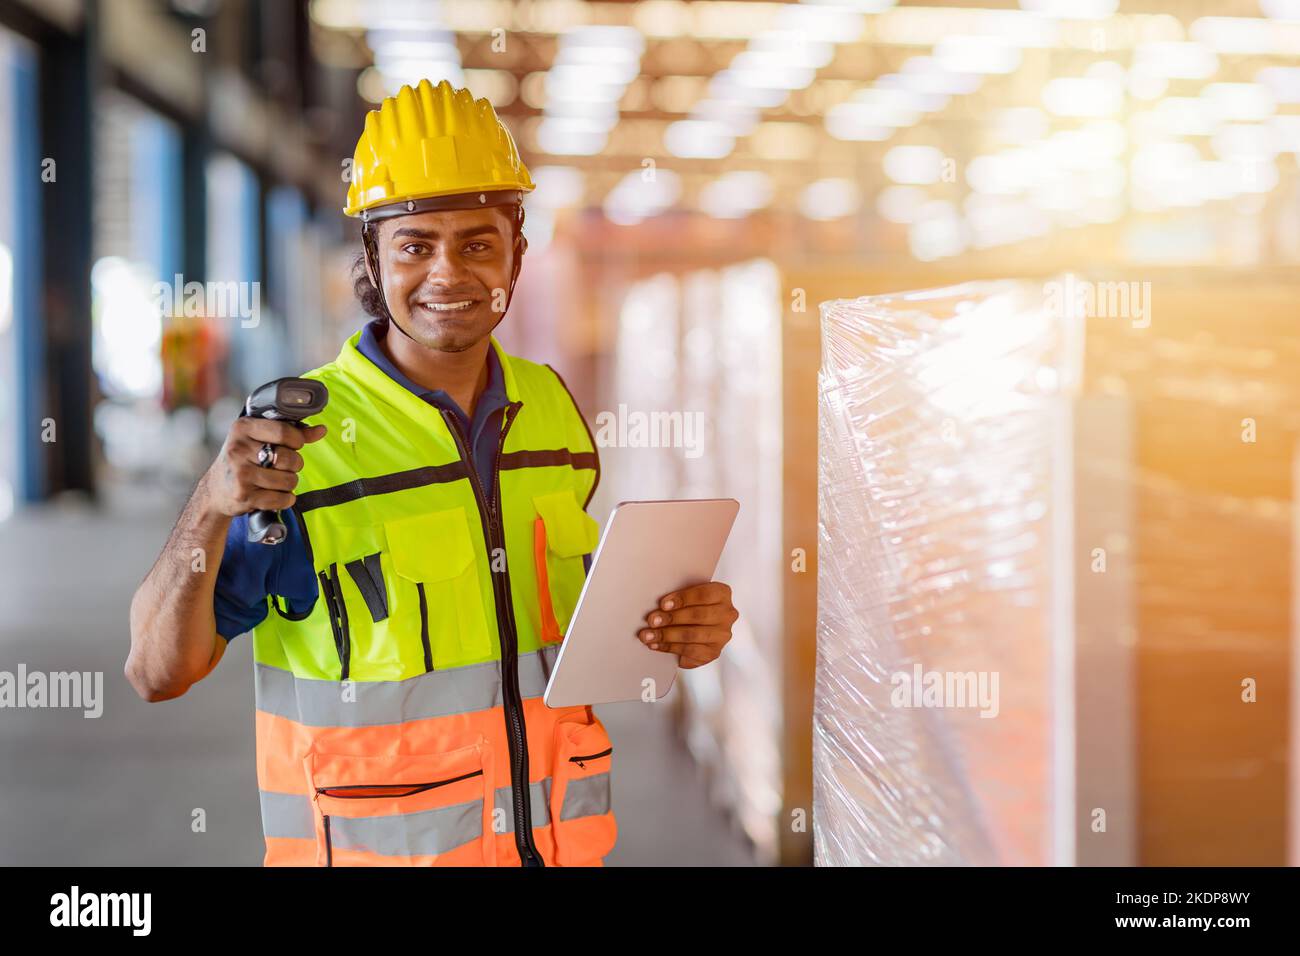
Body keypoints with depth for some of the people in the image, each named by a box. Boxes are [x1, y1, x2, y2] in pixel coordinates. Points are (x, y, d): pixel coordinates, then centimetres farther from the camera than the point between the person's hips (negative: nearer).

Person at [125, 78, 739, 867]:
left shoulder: (553, 408, -2)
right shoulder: (291, 441, -17)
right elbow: (158, 675, -16)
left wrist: (674, 627, -8)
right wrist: (210, 511, -32)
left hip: (558, 839, 4)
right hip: (374, 845, -4)